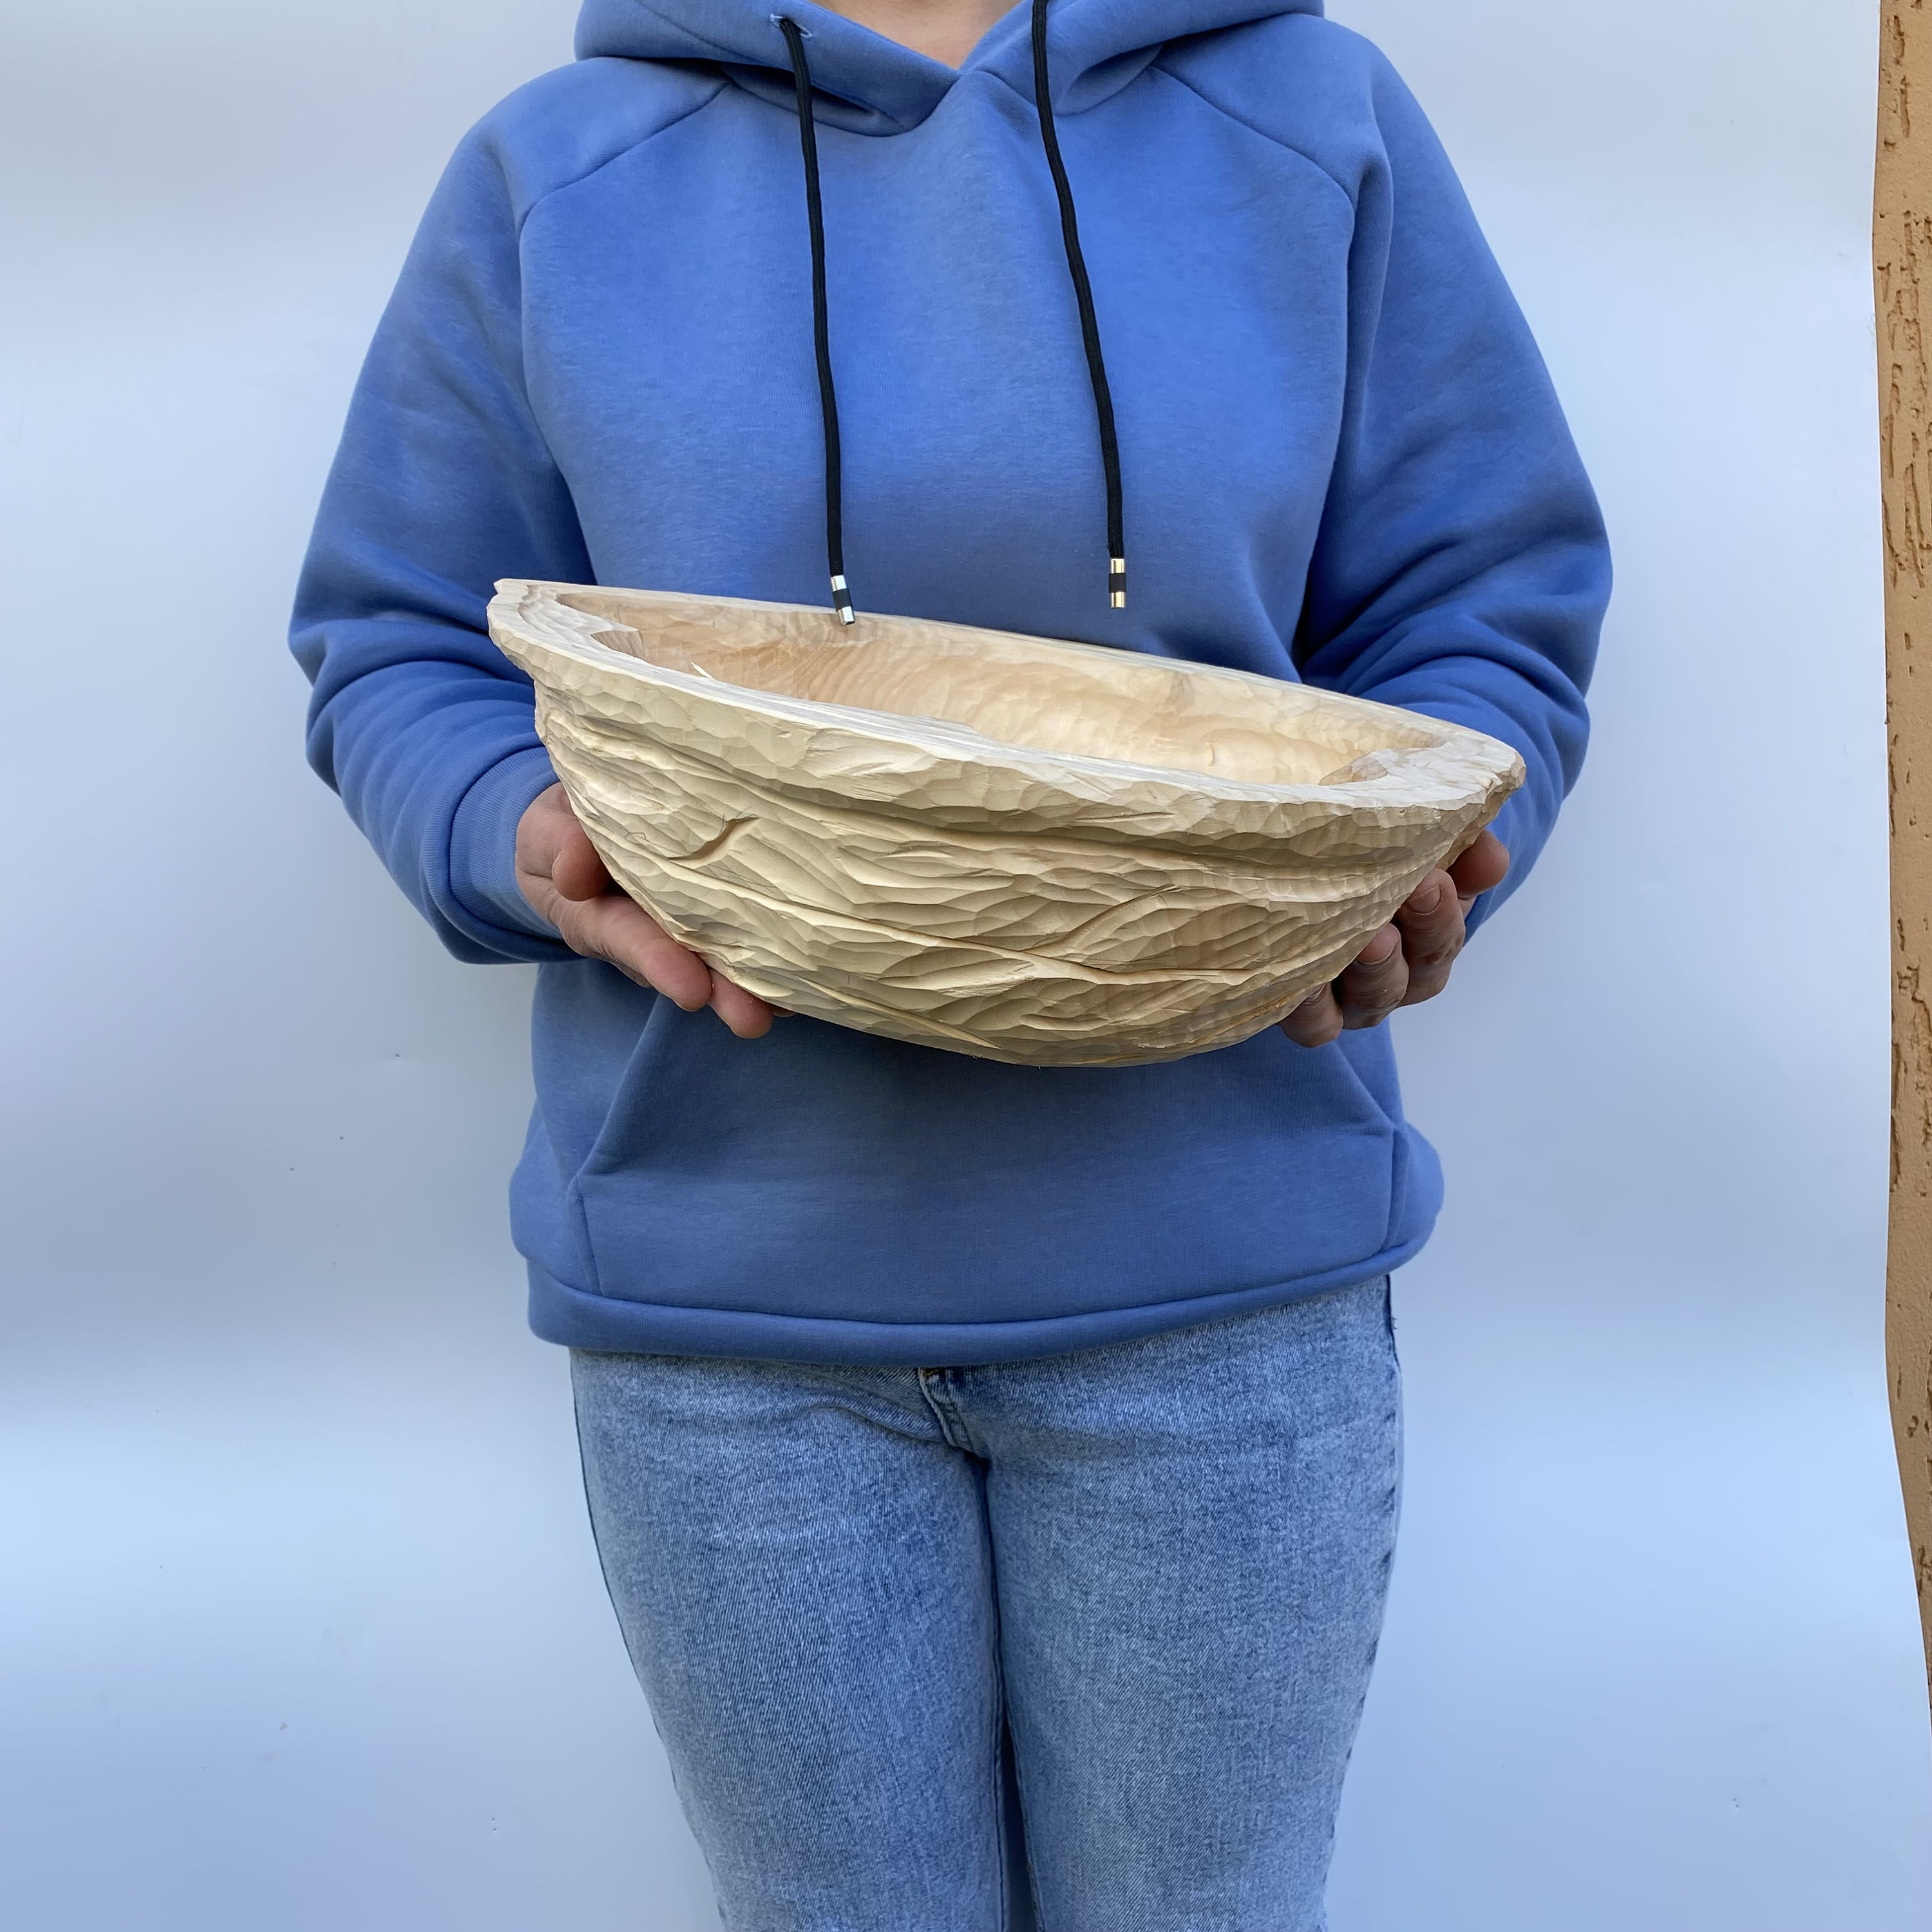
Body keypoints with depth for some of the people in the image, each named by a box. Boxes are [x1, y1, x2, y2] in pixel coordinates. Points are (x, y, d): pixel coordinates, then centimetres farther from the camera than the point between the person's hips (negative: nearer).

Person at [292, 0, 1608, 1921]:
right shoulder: (549, 174, 6)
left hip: (1226, 1273, 1)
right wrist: (537, 841, -14)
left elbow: (1484, 621, 8)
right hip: (730, 1280, 1)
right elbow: (396, 653, 8)